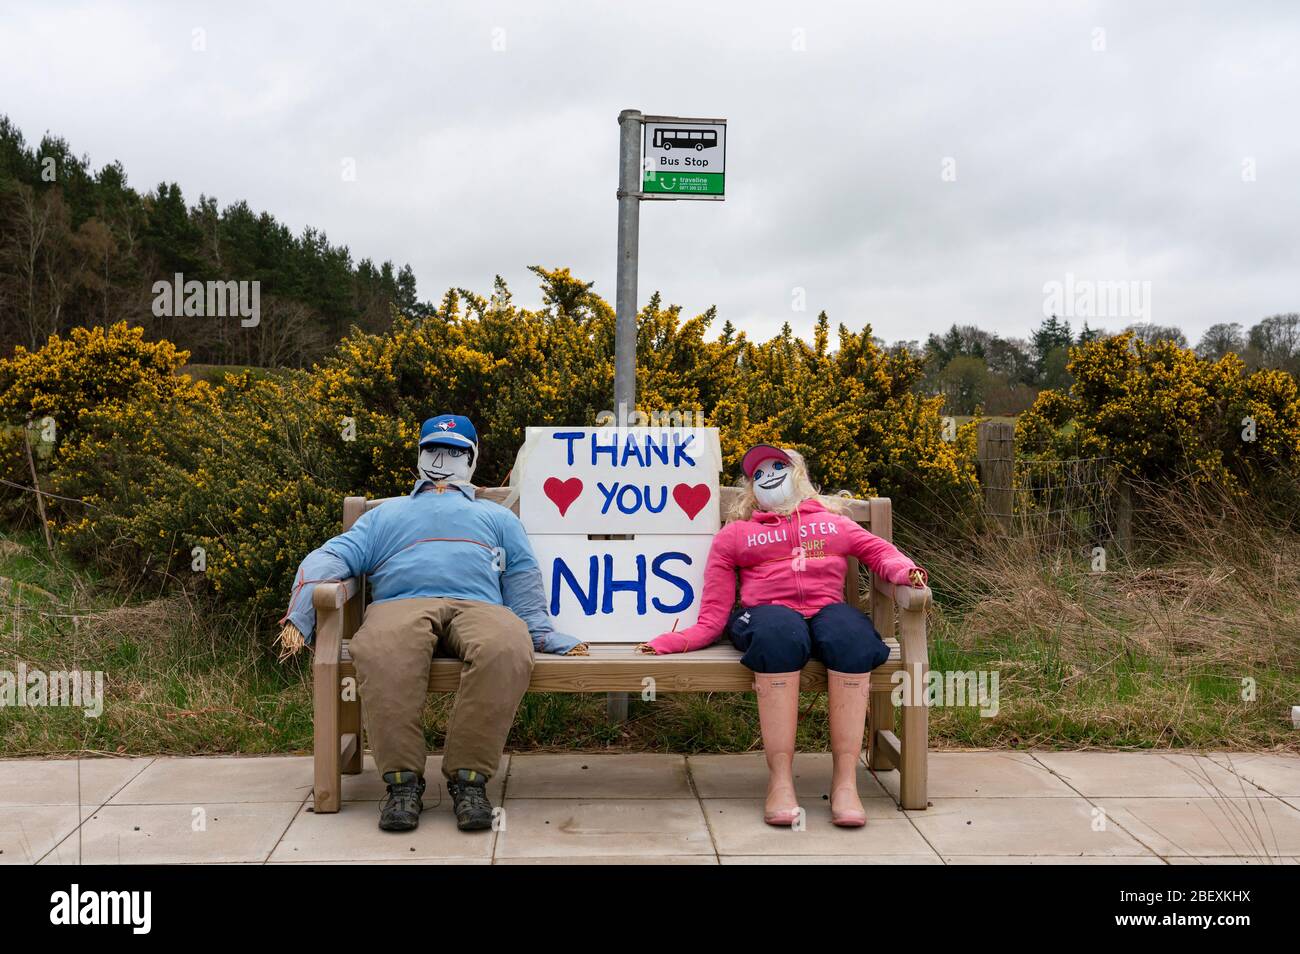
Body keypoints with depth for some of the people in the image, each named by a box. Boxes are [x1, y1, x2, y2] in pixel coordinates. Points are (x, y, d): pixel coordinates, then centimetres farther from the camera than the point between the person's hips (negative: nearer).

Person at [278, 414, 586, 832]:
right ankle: (403, 779, -31)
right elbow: (329, 558, 21)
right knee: (381, 654, -40)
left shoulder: (497, 516, 37)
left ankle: (468, 777, -31)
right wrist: (298, 617, 1)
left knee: (506, 651, -39)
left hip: (479, 605, 0)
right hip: (402, 604, 0)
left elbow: (524, 579, 25)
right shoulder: (386, 514, 35)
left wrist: (546, 636, 7)